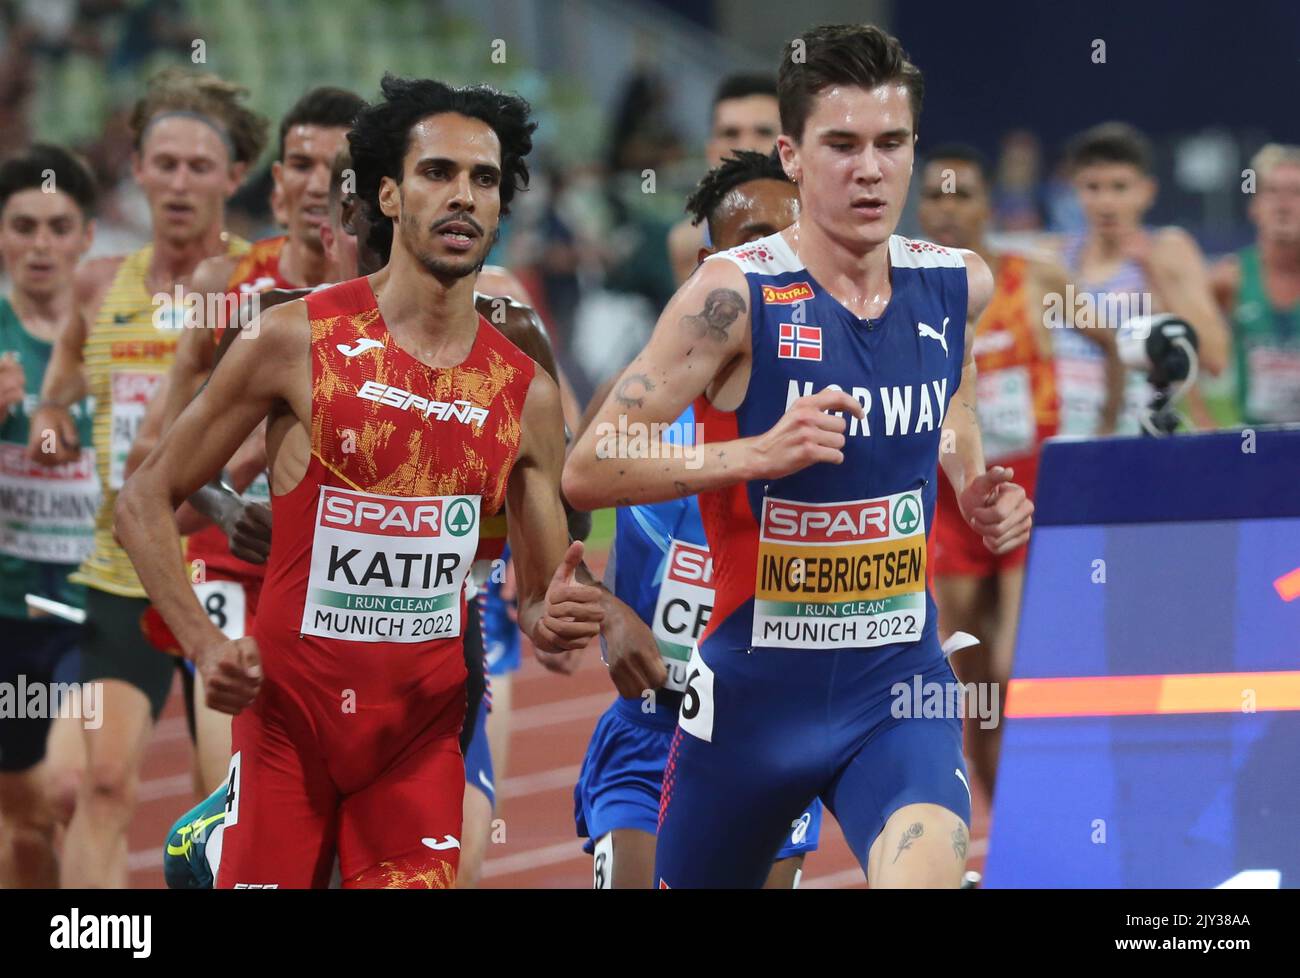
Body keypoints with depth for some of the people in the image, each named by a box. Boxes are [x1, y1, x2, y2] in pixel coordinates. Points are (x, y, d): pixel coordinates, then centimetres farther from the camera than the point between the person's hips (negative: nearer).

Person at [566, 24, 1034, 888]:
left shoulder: (959, 286, 0)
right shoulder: (736, 295, -15)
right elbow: (587, 470, -19)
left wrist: (976, 486, 7)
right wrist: (760, 452, -30)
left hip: (900, 686, 2)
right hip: (755, 686, -2)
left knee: (927, 870, -27)